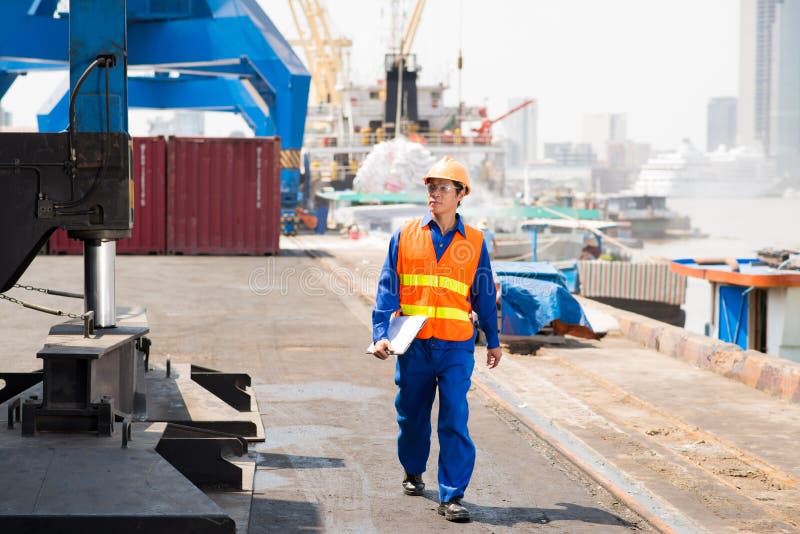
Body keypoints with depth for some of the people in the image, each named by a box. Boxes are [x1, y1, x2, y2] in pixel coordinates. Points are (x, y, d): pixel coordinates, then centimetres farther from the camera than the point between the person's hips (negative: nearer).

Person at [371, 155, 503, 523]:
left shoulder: (474, 242, 5)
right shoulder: (405, 236, 4)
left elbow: (485, 295, 13)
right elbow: (388, 288, 3)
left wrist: (493, 341, 17)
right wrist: (381, 334, -6)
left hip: (456, 347, -1)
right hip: (413, 345, 1)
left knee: (455, 421, -8)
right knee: (411, 414, 14)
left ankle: (451, 497, -3)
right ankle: (413, 472, 39)